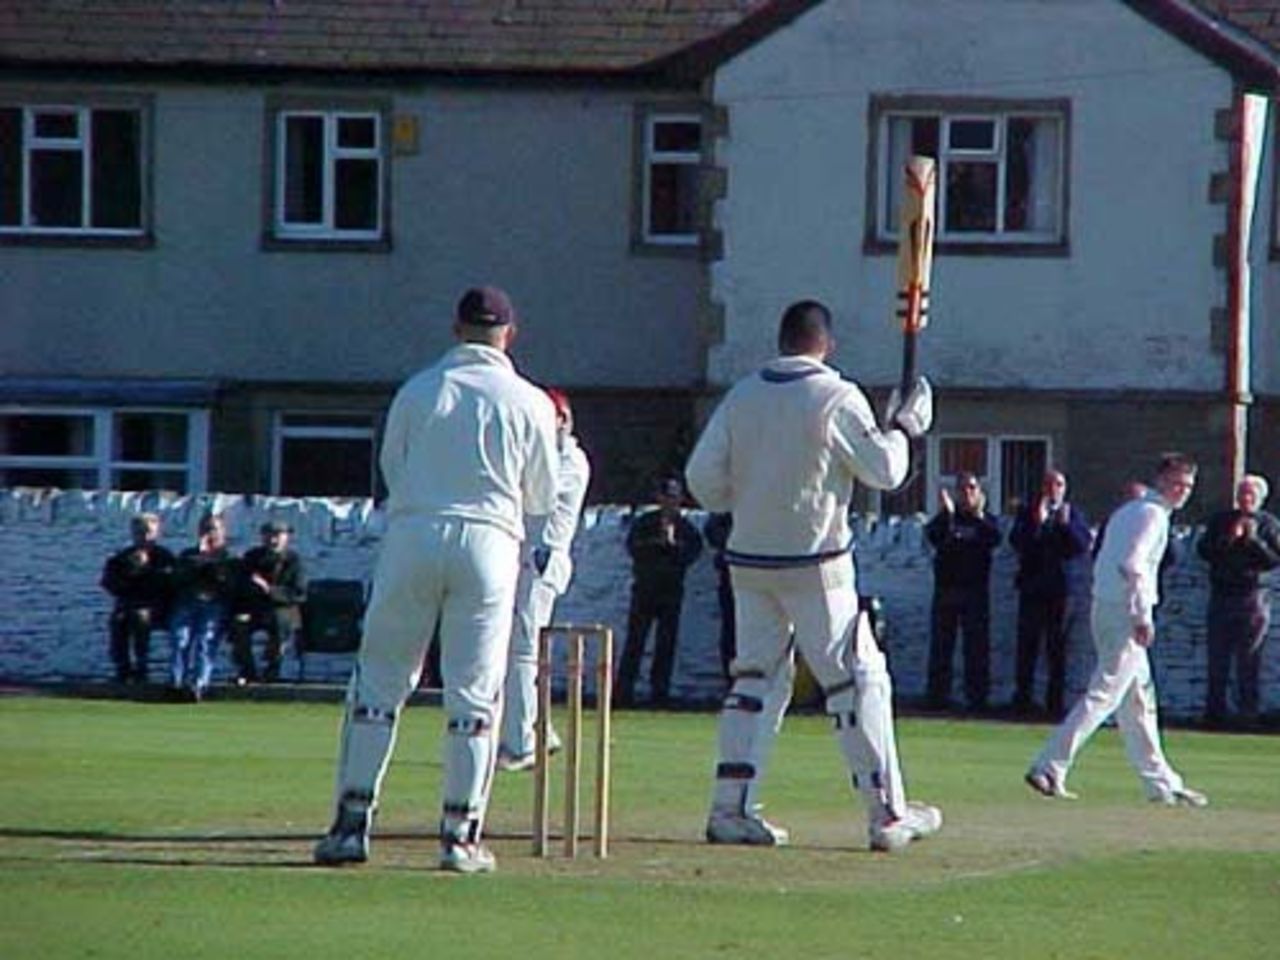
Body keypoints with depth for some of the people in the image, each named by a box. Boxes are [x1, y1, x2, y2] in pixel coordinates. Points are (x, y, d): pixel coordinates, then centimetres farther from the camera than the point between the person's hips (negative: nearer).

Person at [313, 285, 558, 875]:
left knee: (379, 678, 7)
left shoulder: (417, 391, 5)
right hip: (487, 539, -1)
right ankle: (460, 835, 3)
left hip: (412, 533, 1)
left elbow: (390, 469, 13)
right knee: (473, 693, 4)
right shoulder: (527, 403, 3)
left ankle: (352, 822, 2)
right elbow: (542, 499, 10)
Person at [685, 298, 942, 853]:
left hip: (749, 560, 5)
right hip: (815, 563, -5)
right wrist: (903, 427, 9)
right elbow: (884, 470, -7)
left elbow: (702, 478, 2)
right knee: (857, 680, 1)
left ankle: (730, 808, 5)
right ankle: (887, 814, 0)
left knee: (755, 678, 12)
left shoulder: (742, 396, 4)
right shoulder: (836, 397, -10)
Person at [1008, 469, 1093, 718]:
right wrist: (1037, 522, -16)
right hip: (1034, 589, 0)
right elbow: (1017, 543, -4)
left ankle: (1056, 700, 4)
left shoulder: (1074, 514, 10)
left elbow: (1083, 544, -3)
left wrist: (1066, 524, -17)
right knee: (1028, 644, -2)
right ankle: (1023, 697, 3)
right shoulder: (1028, 513, 8)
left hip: (1065, 588, 0)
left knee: (1058, 648, 1)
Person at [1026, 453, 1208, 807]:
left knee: (1138, 699, 15)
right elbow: (1132, 565, -22)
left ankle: (1161, 782, 22)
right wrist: (1143, 616, -23)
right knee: (1104, 695, -11)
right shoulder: (1152, 514, -10)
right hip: (1125, 612, -10)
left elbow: (1103, 563, 19)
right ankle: (1049, 768, -16)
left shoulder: (1128, 511, 19)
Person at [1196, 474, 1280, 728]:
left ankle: (1248, 711, 2)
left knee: (1249, 660, -3)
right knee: (1218, 658, 2)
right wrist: (1227, 540, -12)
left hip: (1252, 599, -2)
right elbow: (1204, 550, 4)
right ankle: (1214, 712, 6)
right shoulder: (1220, 521, 11)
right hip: (1221, 596, 2)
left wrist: (1255, 540, -15)